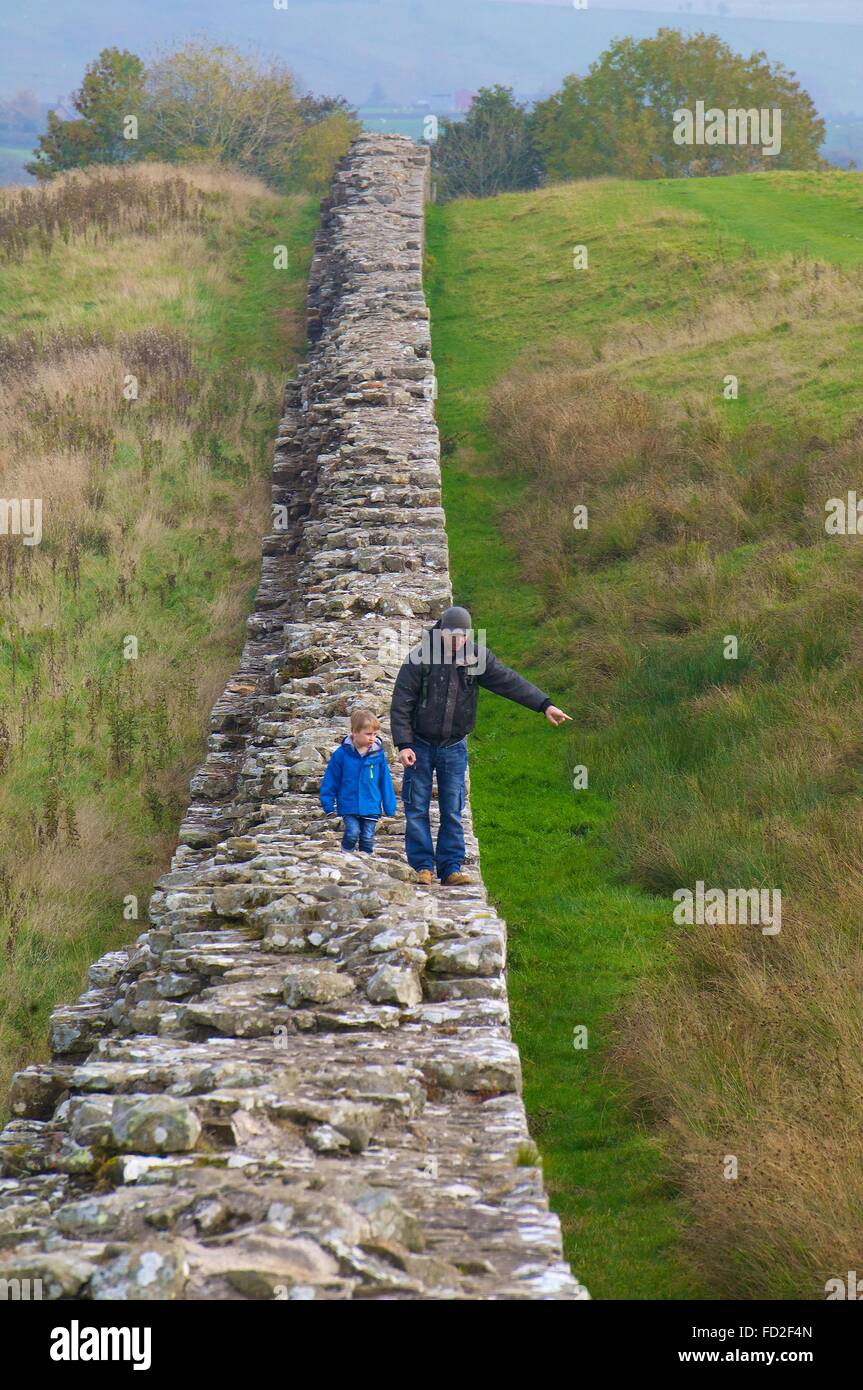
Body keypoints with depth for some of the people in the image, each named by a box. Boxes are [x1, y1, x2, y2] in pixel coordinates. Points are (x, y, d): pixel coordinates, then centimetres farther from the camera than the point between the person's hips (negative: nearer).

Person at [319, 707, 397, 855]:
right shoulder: (342, 754, -7)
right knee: (352, 833, -17)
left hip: (371, 808, 2)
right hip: (349, 806, -2)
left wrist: (390, 807, 5)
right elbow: (330, 781, 1)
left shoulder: (378, 754, -1)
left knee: (368, 838, 6)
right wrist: (328, 804, 1)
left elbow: (386, 782, 5)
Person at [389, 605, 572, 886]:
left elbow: (509, 682, -4)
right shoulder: (420, 657, -14)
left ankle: (451, 867, 6)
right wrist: (403, 745, -17)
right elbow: (401, 703, -12)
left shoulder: (477, 657, -4)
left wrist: (545, 705, -13)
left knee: (453, 810, 2)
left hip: (454, 747, 2)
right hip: (420, 744, -2)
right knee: (417, 808, 0)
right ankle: (423, 866, 7)